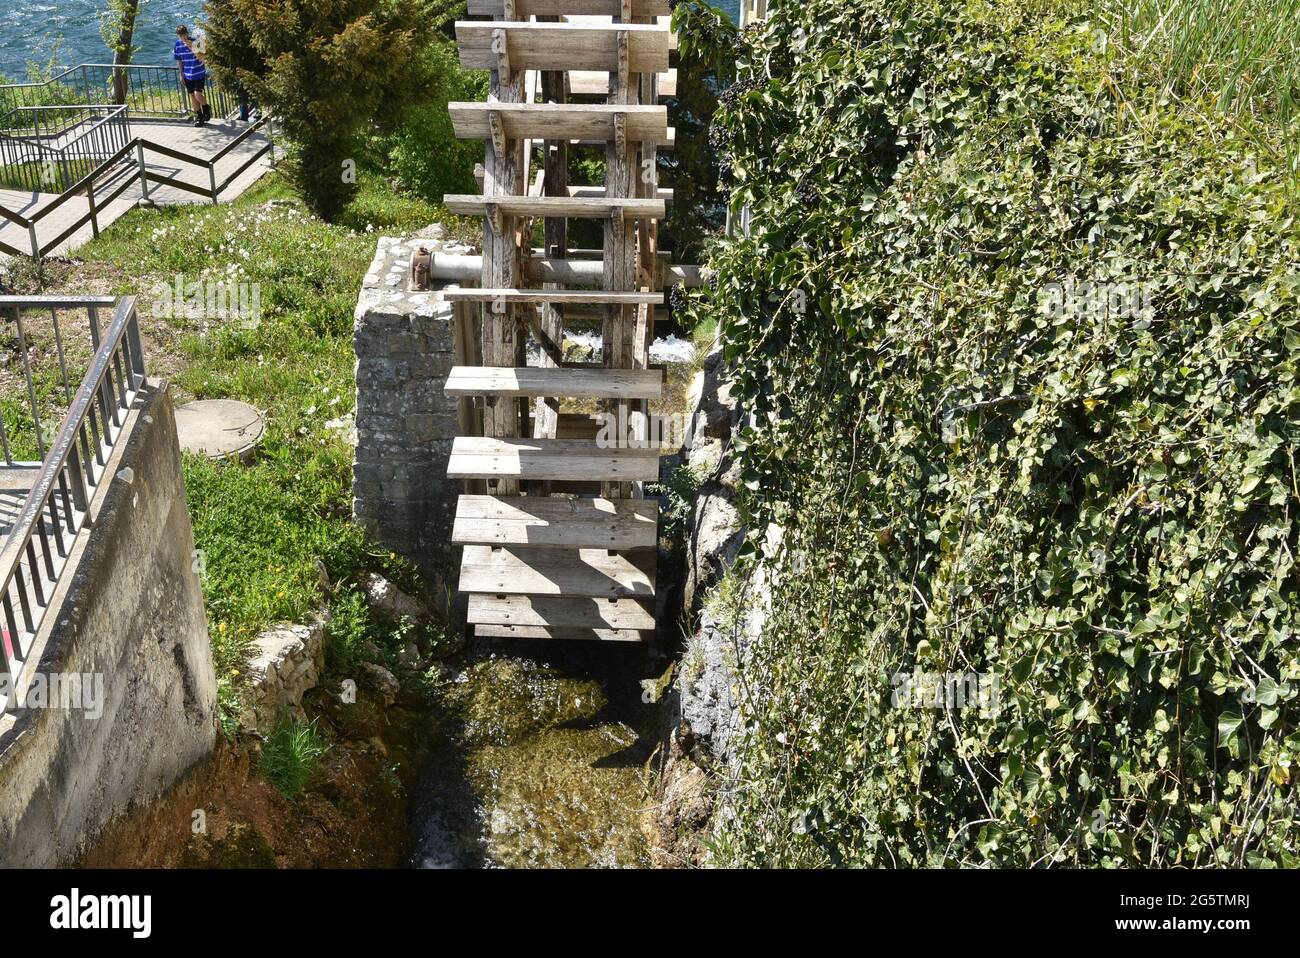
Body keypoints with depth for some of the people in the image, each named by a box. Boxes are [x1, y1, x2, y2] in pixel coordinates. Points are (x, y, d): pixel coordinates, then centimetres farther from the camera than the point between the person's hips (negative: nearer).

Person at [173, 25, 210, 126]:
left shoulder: (195, 43, -16)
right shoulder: (177, 45, -2)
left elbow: (201, 59, -24)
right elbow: (179, 61, 9)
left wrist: (192, 48, -34)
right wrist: (181, 74, 10)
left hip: (199, 74, -5)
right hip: (188, 75, 5)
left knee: (198, 95, -16)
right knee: (192, 96, 10)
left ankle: (207, 109, 14)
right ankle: (199, 116, 24)